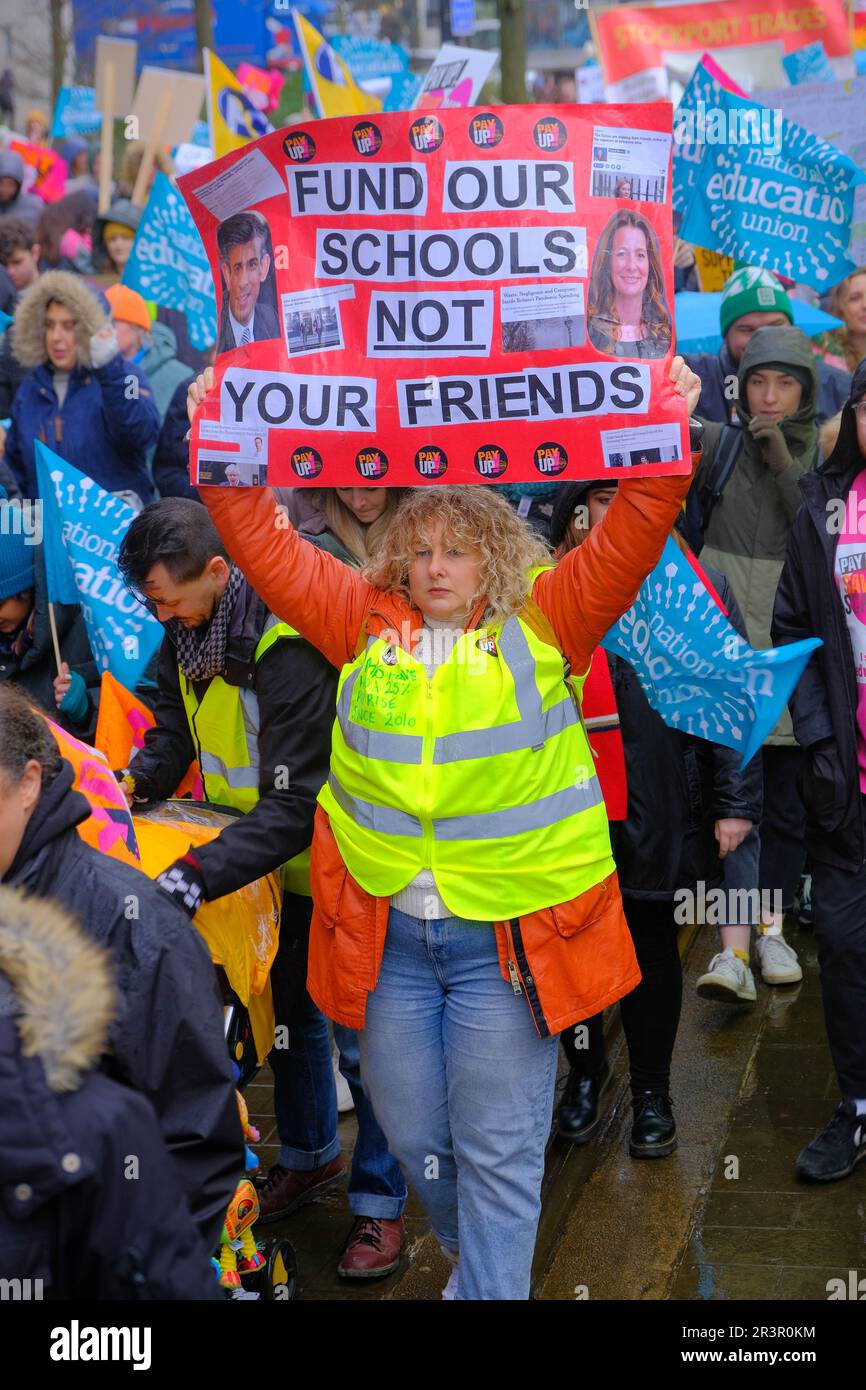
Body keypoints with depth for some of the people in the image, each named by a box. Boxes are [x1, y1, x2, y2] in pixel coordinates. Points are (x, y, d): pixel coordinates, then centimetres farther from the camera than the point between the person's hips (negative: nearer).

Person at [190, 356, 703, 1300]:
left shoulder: (543, 622, -2)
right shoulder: (364, 622, 5)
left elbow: (629, 540, -10)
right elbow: (265, 546, 4)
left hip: (507, 933, -3)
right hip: (382, 929, 4)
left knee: (497, 1150, 3)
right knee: (410, 1133, 17)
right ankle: (473, 1256, 42)